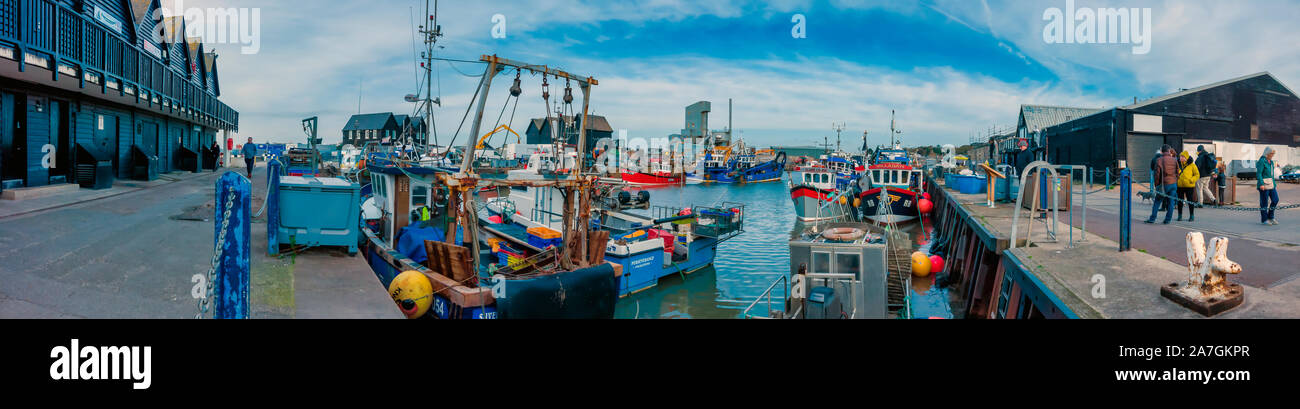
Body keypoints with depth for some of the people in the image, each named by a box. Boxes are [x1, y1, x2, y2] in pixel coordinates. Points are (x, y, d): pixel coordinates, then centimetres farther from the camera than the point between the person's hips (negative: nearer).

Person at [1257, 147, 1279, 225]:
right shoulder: (1262, 161, -12)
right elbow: (1258, 173, -18)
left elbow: (1271, 174, 20)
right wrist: (1261, 184, -26)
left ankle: (1270, 217, 16)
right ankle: (1264, 219, 5)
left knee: (1275, 200, 3)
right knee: (1264, 202, -3)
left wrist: (1274, 185, 19)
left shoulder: (1271, 162, 14)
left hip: (1270, 183, 8)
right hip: (1263, 184, -8)